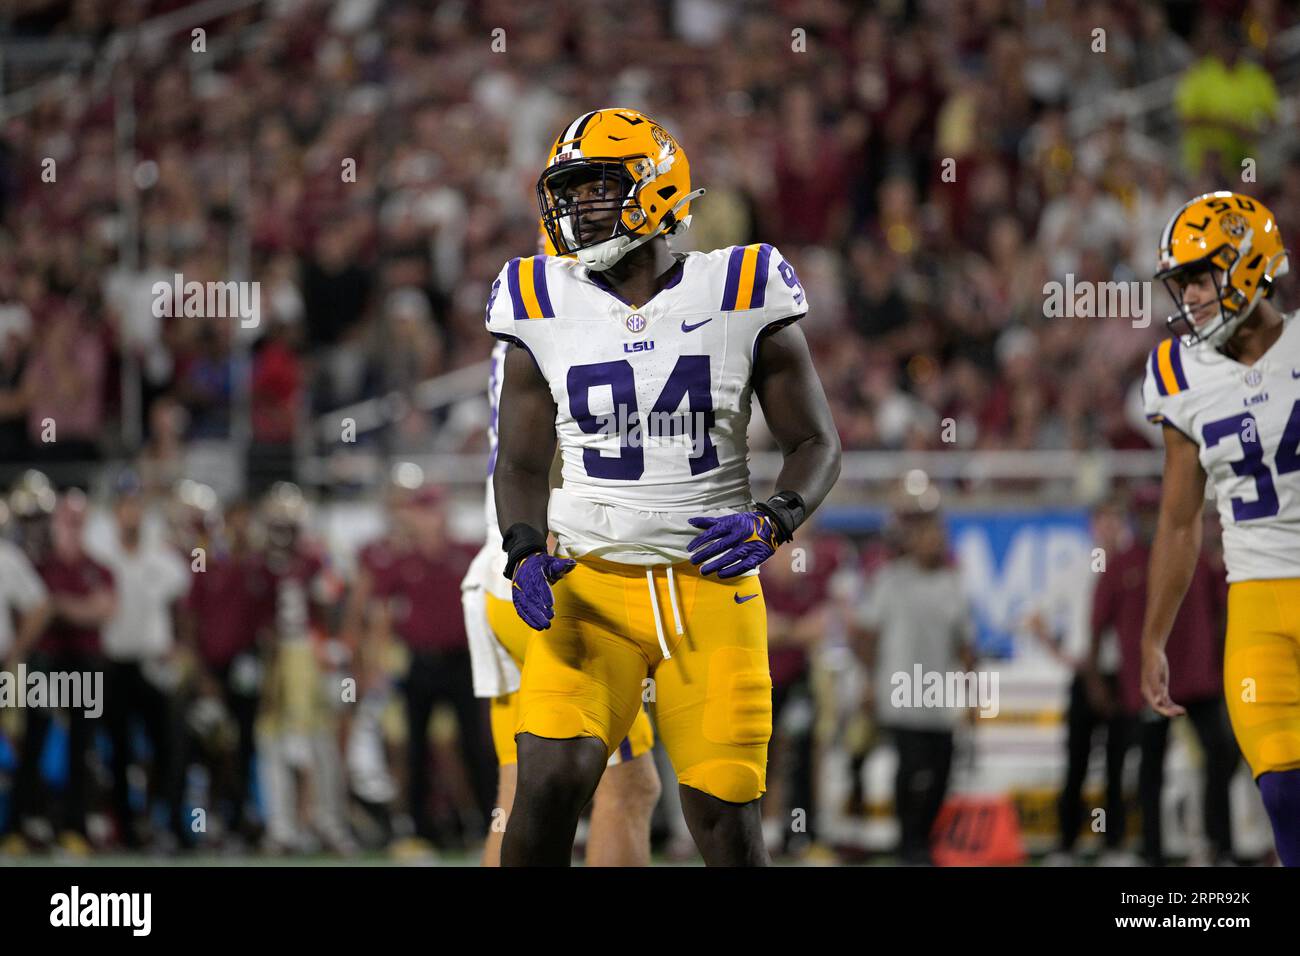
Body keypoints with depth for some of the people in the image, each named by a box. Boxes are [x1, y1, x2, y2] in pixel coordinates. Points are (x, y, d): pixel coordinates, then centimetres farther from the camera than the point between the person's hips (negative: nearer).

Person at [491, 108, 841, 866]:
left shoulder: (740, 294, 0)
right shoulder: (546, 307, 5)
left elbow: (817, 443, 5)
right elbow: (523, 462, 11)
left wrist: (771, 524, -15)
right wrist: (526, 553, -9)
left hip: (712, 585, -1)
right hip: (591, 583, 1)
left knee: (725, 817, -3)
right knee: (550, 780, -18)